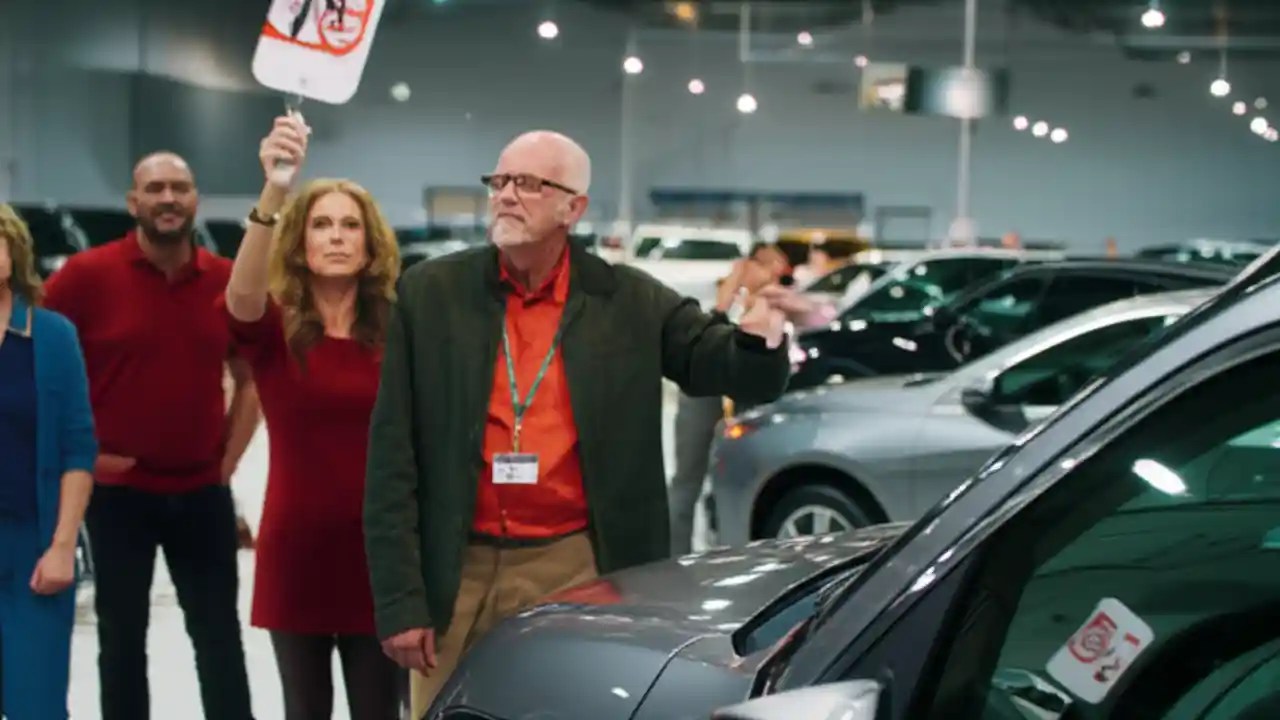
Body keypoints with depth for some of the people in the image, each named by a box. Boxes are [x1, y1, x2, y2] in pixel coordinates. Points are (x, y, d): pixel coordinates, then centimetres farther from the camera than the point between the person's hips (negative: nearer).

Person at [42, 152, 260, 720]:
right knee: (122, 639, 8)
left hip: (202, 493, 2)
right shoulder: (87, 274, -8)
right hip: (119, 491, -2)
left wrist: (228, 459, 5)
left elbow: (250, 378, 14)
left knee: (219, 636, 9)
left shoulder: (226, 279, 1)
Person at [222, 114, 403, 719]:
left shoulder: (397, 333, 1)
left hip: (377, 550, 1)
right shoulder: (271, 328, -5)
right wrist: (274, 193, -45)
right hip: (296, 549, -1)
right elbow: (241, 294, -29)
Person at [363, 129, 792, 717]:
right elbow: (392, 460, 0)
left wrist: (759, 338, -24)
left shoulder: (630, 304, 2)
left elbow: (746, 374, 1)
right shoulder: (430, 294, 2)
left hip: (580, 577, 0)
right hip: (455, 576, 1)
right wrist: (399, 600, -5)